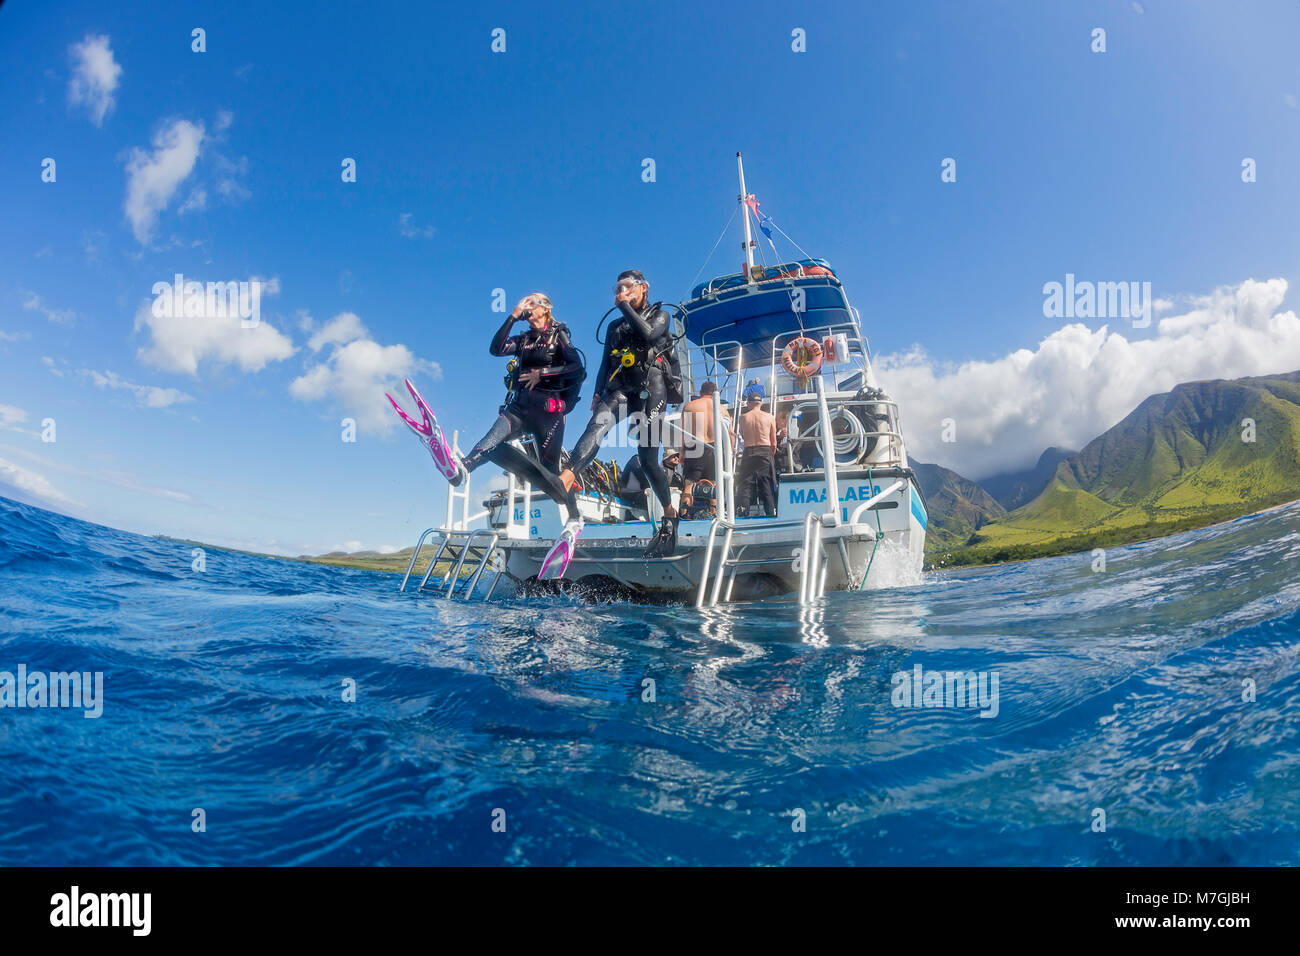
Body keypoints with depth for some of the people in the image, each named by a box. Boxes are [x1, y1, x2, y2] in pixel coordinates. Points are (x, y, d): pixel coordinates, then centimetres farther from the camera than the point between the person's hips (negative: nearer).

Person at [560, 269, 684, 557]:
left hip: (651, 387, -3)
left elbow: (648, 334, -11)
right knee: (598, 423, -30)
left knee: (648, 459, -10)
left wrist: (626, 306, -3)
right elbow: (605, 363, 20)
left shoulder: (660, 315, 13)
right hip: (621, 388, 4)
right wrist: (598, 393, 6)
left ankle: (670, 516, 9)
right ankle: (565, 479, -53)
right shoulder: (615, 326, 26)